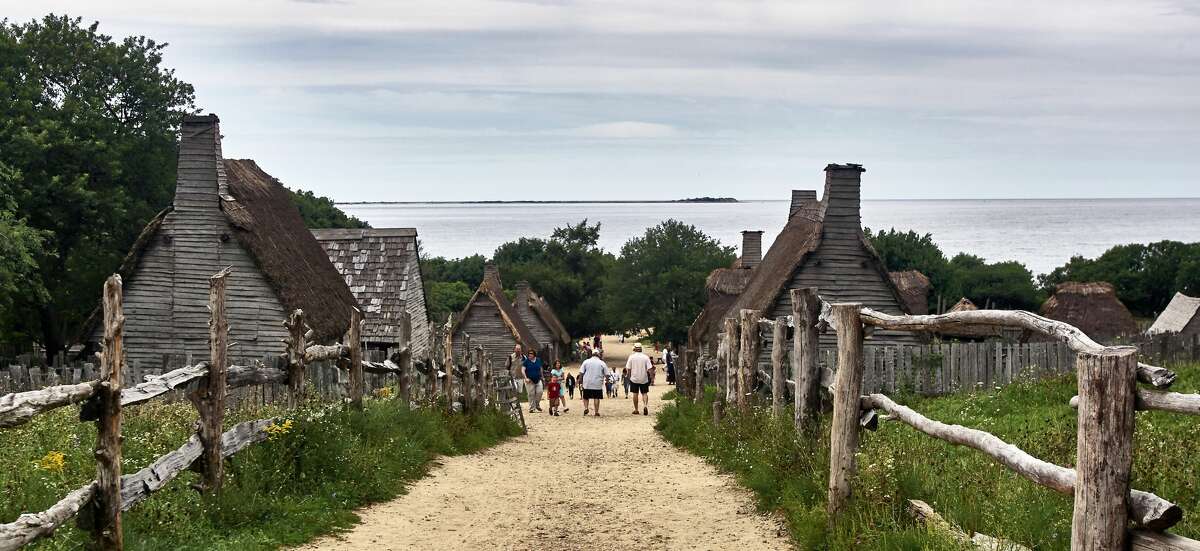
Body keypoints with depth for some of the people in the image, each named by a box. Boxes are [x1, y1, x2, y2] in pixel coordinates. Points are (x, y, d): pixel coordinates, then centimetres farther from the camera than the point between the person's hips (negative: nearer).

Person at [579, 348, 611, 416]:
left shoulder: (586, 361, 3)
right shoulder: (602, 363, 1)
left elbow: (581, 373, 0)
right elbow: (607, 374, 1)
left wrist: (580, 381, 8)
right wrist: (606, 379, 20)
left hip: (587, 384, 1)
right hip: (598, 384, -1)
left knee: (586, 397, 14)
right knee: (596, 398, 4)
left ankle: (585, 408, -3)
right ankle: (596, 411, 2)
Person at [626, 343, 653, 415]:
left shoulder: (631, 357, -5)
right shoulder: (646, 357, -3)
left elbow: (628, 368, -4)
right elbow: (649, 369, -6)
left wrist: (629, 377, 9)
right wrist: (651, 377, 2)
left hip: (634, 379, 0)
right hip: (644, 379, 1)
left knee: (635, 394, 8)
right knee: (644, 393, 8)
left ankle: (636, 410, 12)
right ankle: (645, 405, -15)